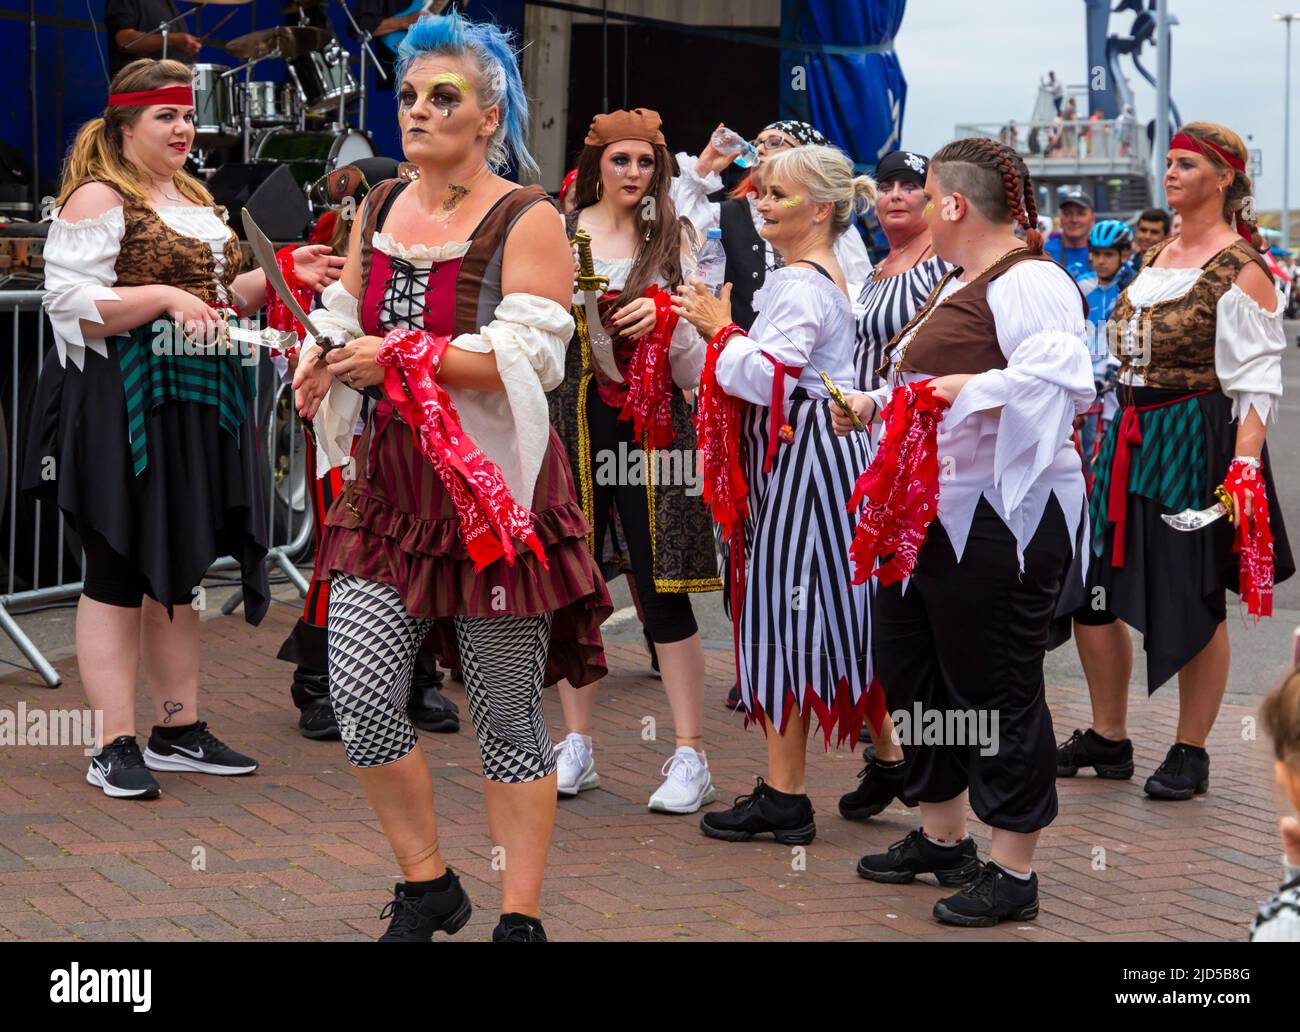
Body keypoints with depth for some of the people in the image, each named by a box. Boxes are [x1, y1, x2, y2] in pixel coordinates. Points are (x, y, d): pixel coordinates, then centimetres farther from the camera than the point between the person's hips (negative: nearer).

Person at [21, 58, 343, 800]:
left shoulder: (198, 199, 17)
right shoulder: (99, 200, -9)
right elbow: (73, 303, -18)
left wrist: (277, 277, 10)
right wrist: (166, 297, -26)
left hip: (198, 405, 8)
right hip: (121, 406, -8)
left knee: (181, 569, 13)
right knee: (119, 572, -5)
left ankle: (180, 728, 21)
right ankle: (116, 746, -2)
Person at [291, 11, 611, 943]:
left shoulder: (526, 221, -6)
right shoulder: (379, 209, 13)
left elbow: (530, 356, -17)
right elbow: (349, 323, 25)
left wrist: (402, 356, -21)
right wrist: (328, 361, 2)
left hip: (490, 482, -5)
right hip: (391, 481, 6)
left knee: (507, 715, 2)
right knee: (360, 694, -4)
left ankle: (522, 919, 14)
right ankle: (428, 889, 16)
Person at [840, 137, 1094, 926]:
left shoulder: (1028, 283, -15)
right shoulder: (960, 283, 17)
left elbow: (1065, 377, -30)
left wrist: (971, 387, -35)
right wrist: (875, 403, 19)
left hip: (996, 522, -11)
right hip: (927, 515, 11)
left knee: (996, 691, -4)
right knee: (912, 675, 18)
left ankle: (1014, 874, 5)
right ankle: (943, 838, 33)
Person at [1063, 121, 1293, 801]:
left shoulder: (1239, 269, -10)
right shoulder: (1155, 259, 14)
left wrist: (1244, 470, -23)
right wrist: (1116, 434, 17)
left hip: (1198, 443, -8)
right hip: (1130, 439, 8)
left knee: (1194, 600, 0)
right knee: (1089, 587, 6)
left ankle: (1191, 753, 13)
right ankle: (1109, 739, 20)